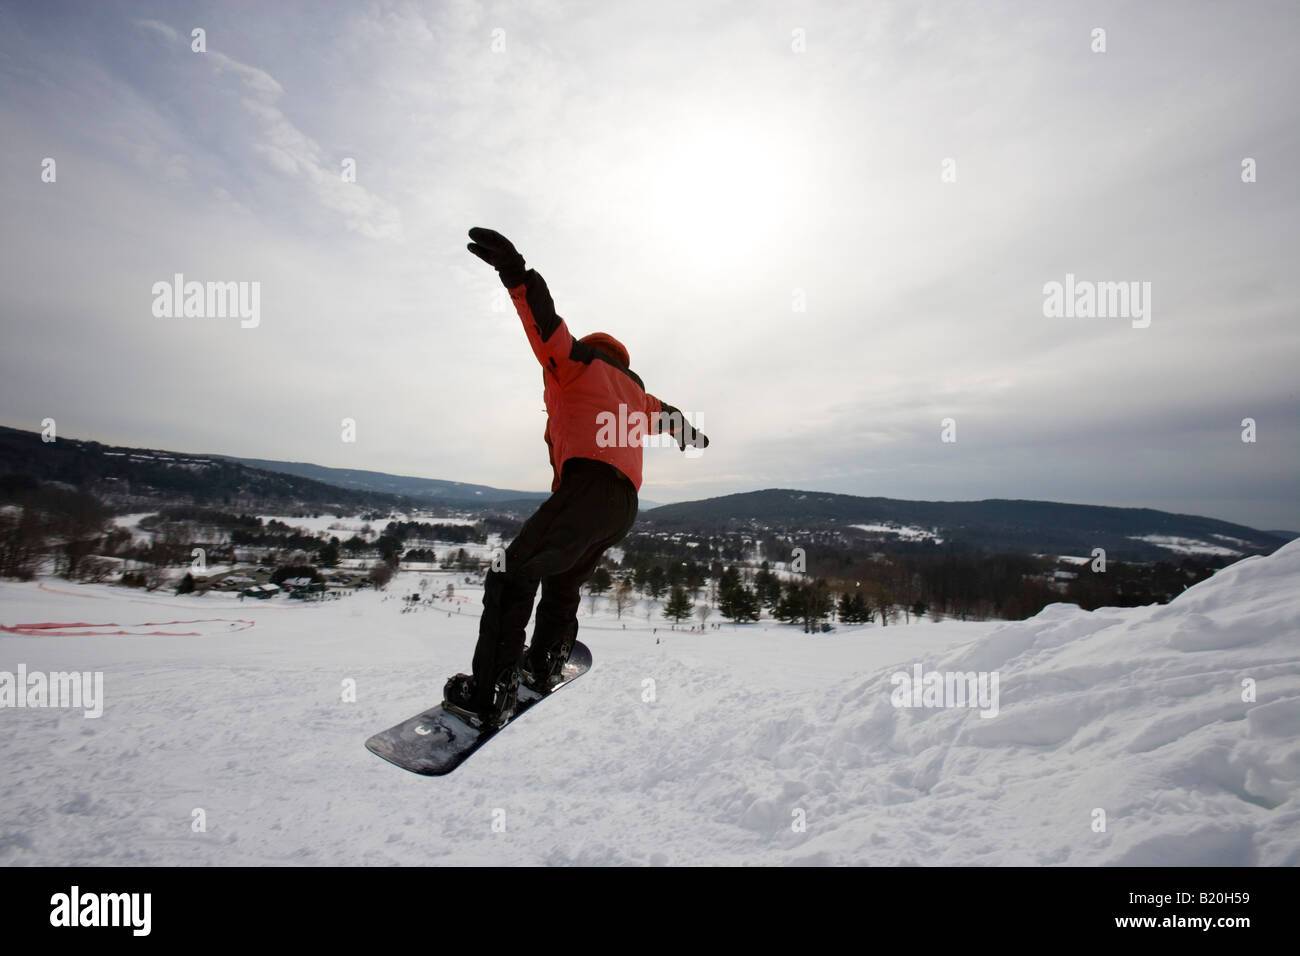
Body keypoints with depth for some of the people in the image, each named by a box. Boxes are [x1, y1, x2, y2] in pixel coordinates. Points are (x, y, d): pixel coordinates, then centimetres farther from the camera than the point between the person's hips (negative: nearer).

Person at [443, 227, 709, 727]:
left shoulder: (578, 362, 15)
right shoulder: (635, 392, 33)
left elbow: (548, 327, -5)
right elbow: (666, 415, 51)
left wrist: (518, 276, -20)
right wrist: (689, 433, 71)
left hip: (590, 481, -8)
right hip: (625, 505, 8)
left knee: (515, 572, -14)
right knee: (562, 583, 25)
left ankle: (489, 695, -22)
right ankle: (542, 665, 36)